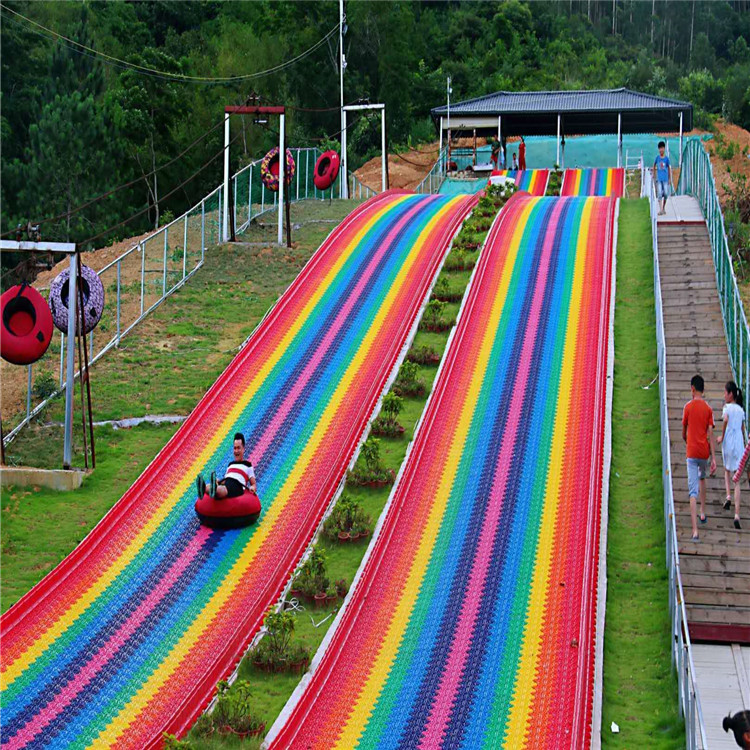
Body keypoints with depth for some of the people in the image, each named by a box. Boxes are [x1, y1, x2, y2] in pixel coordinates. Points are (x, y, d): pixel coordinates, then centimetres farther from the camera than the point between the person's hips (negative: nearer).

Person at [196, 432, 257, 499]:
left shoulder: (248, 465, 20)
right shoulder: (230, 464, 35)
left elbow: (254, 484, 15)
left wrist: (253, 488, -10)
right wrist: (219, 481, 8)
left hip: (237, 486, -4)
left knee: (224, 489, -44)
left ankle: (215, 489, -78)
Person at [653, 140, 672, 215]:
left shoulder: (666, 158, 0)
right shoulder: (657, 158, 3)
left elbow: (669, 168, 7)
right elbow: (654, 166, 17)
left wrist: (670, 179, 6)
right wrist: (654, 176, 15)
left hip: (665, 179, 0)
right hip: (659, 179, 0)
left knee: (665, 194, 0)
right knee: (659, 194, -8)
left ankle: (664, 208, 20)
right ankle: (661, 210, -10)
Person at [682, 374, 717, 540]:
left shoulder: (688, 407, -4)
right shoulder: (708, 408, 1)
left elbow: (684, 433, 4)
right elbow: (710, 433, -4)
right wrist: (713, 457, -3)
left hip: (692, 453, -3)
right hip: (704, 452, 3)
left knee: (693, 490, -8)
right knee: (702, 478, 33)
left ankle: (695, 530, -19)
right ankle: (703, 513, 36)